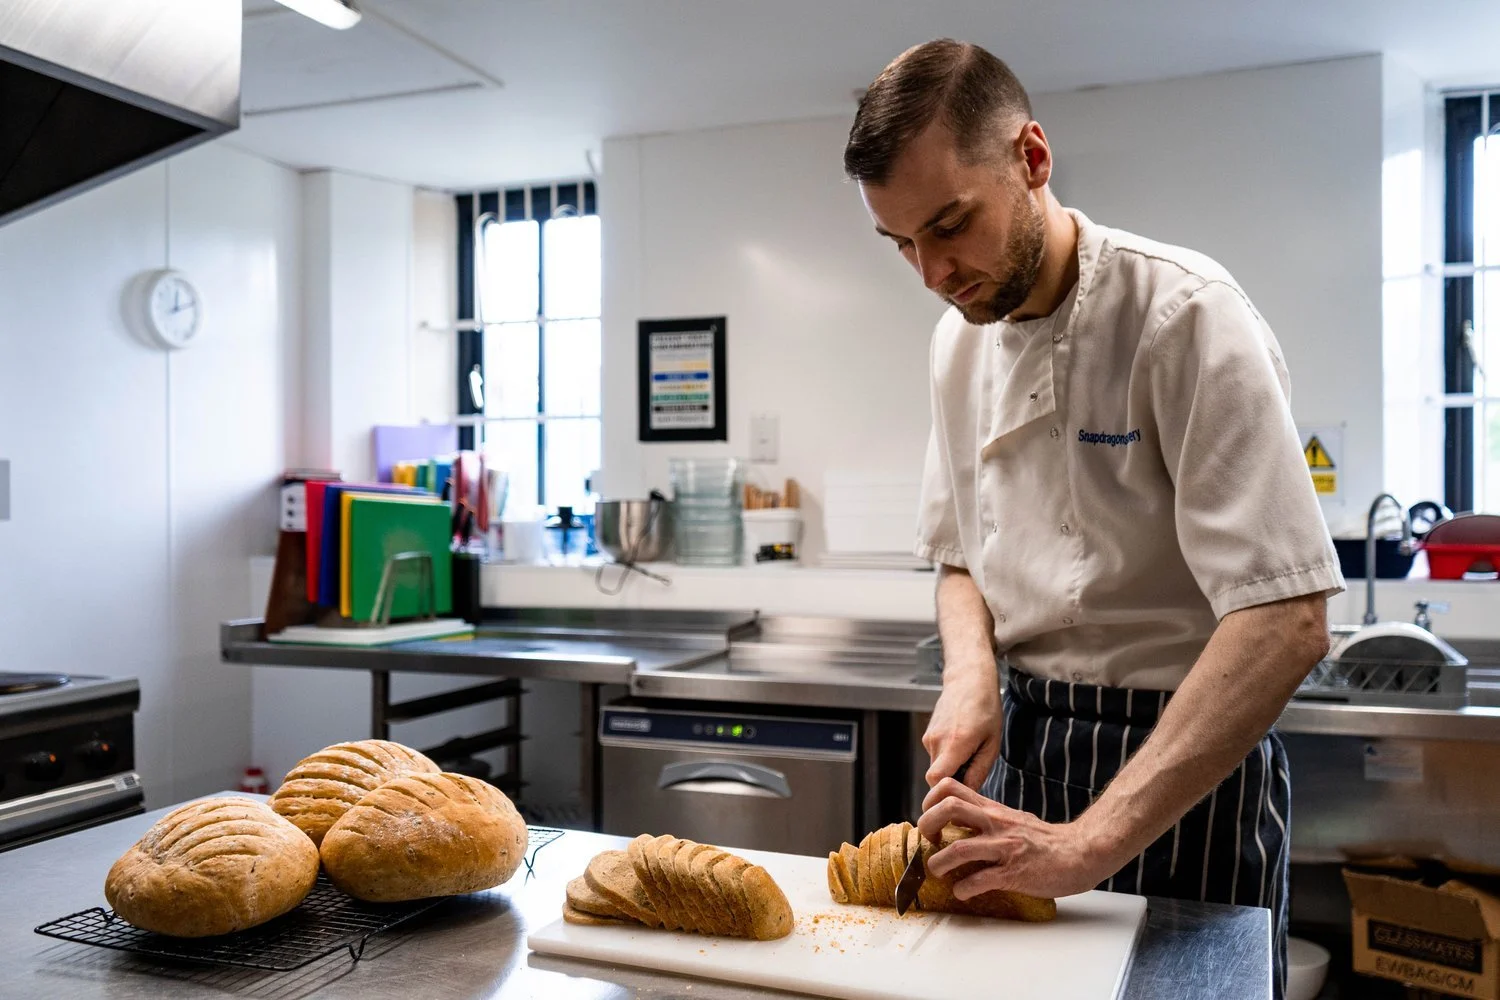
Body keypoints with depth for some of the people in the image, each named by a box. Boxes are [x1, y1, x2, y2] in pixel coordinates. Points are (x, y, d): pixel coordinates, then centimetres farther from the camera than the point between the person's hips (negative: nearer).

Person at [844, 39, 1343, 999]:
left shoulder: (1182, 312, -20)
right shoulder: (962, 340, 1)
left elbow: (1286, 625, -26)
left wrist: (1092, 842, -28)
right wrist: (971, 677, -9)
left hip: (1184, 751, -6)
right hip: (1022, 737, 6)